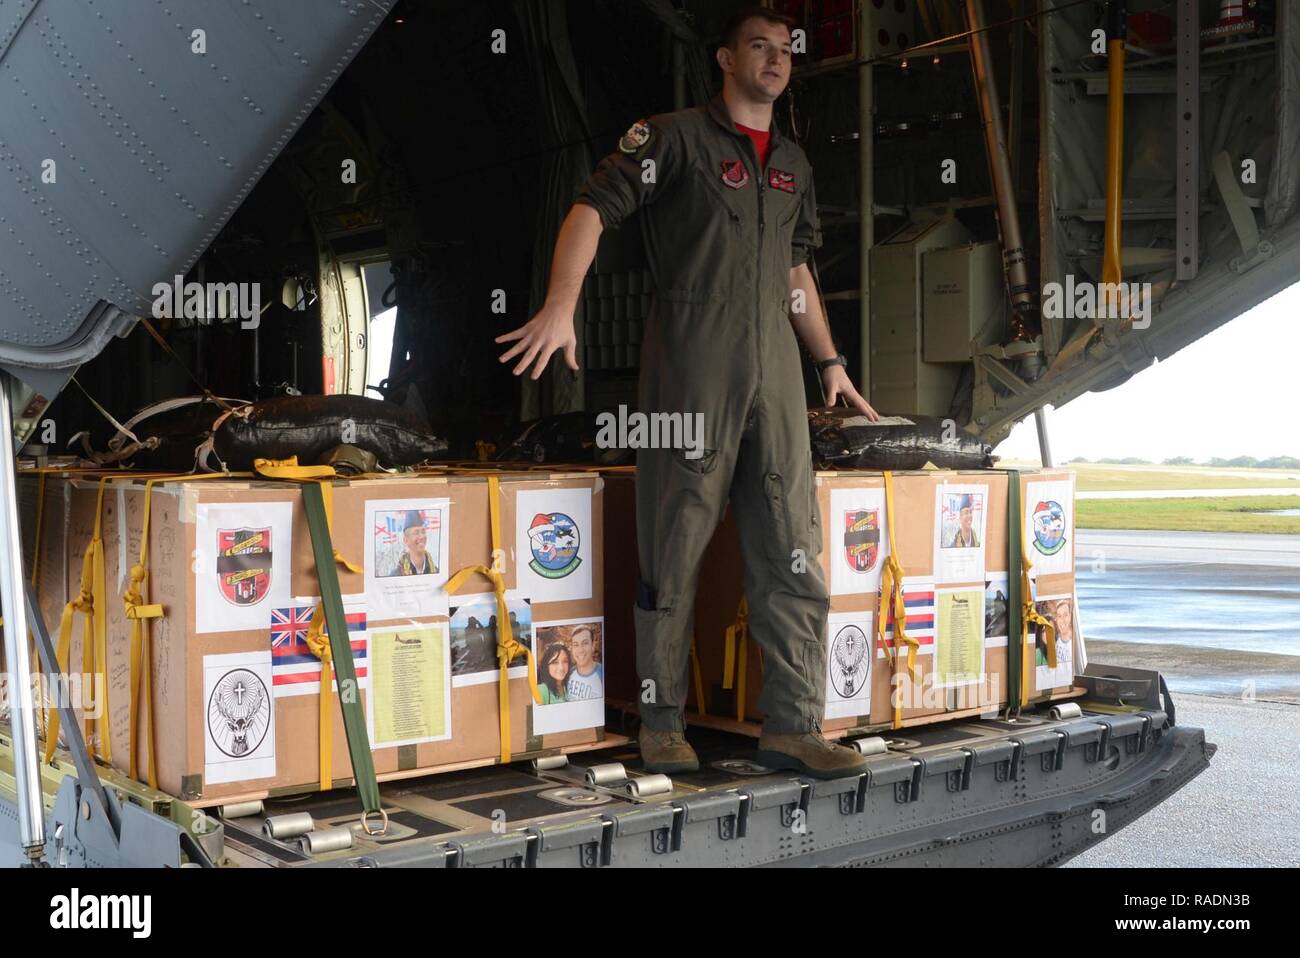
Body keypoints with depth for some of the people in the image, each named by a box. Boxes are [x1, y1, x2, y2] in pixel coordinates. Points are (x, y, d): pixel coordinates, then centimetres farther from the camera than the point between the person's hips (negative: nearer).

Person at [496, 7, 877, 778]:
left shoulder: (794, 163, 20)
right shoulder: (676, 137, 1)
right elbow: (593, 209, -8)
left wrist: (831, 363, 27)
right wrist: (561, 306, -23)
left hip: (775, 368, 6)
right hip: (690, 362, -6)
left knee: (794, 550, 2)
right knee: (676, 548, 0)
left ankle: (794, 727, 8)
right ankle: (663, 723, 12)